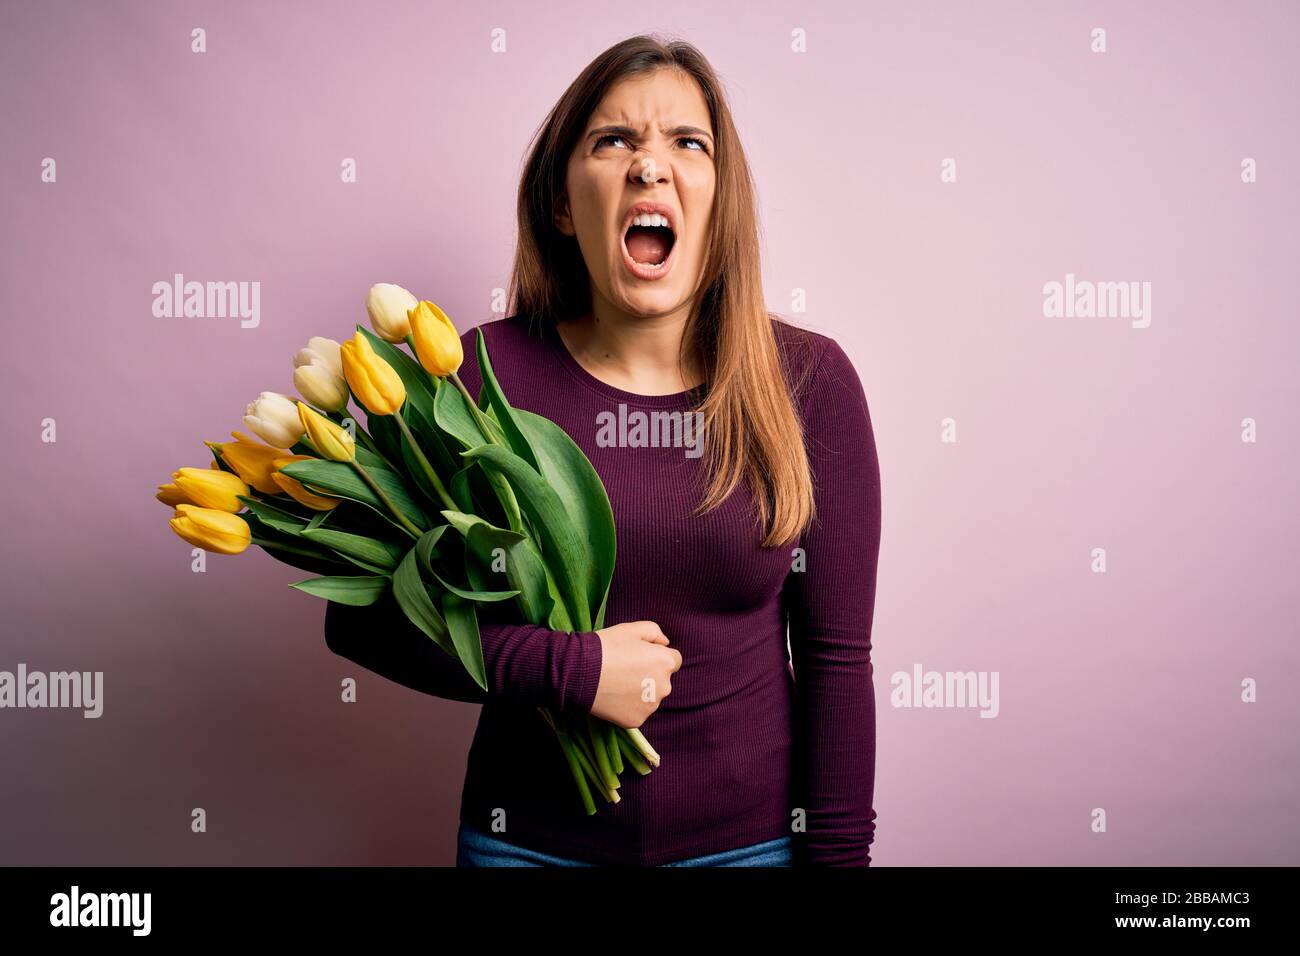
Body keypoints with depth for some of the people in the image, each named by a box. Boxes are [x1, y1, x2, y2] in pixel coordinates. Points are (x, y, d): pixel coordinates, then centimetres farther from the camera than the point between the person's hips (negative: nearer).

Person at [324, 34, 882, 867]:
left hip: (752, 835, 1)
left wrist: (839, 853, -4)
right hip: (530, 838, 0)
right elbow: (360, 616, -7)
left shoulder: (809, 381, -8)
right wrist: (567, 669, -18)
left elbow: (836, 655, -5)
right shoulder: (487, 373, -11)